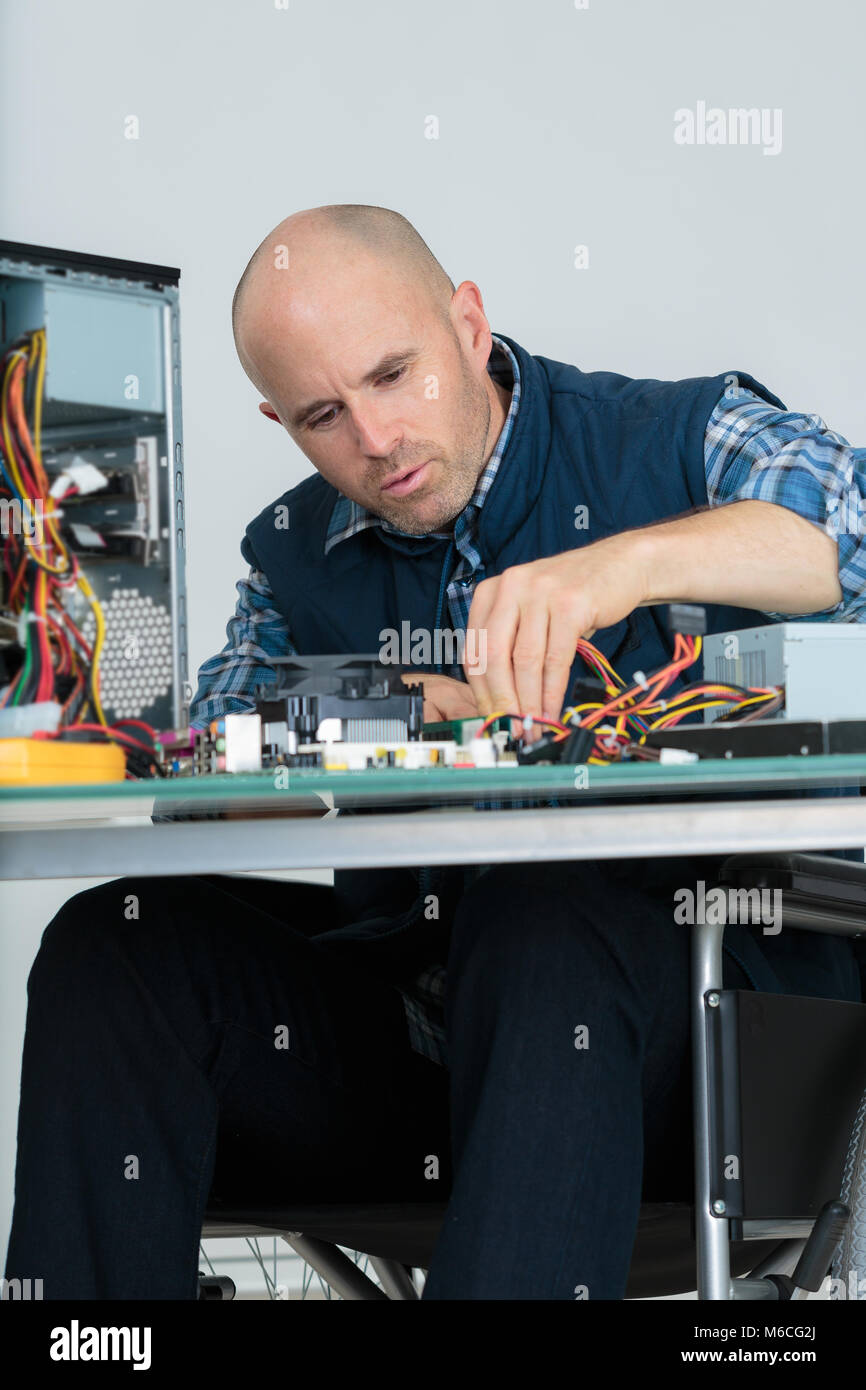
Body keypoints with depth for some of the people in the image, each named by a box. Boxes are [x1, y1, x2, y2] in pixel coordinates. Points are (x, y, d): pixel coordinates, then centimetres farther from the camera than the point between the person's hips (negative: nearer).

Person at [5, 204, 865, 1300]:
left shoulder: (676, 440, 0)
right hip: (407, 1023, 5)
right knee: (112, 945, -16)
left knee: (534, 916, -38)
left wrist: (632, 559, -32)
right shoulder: (295, 554, 15)